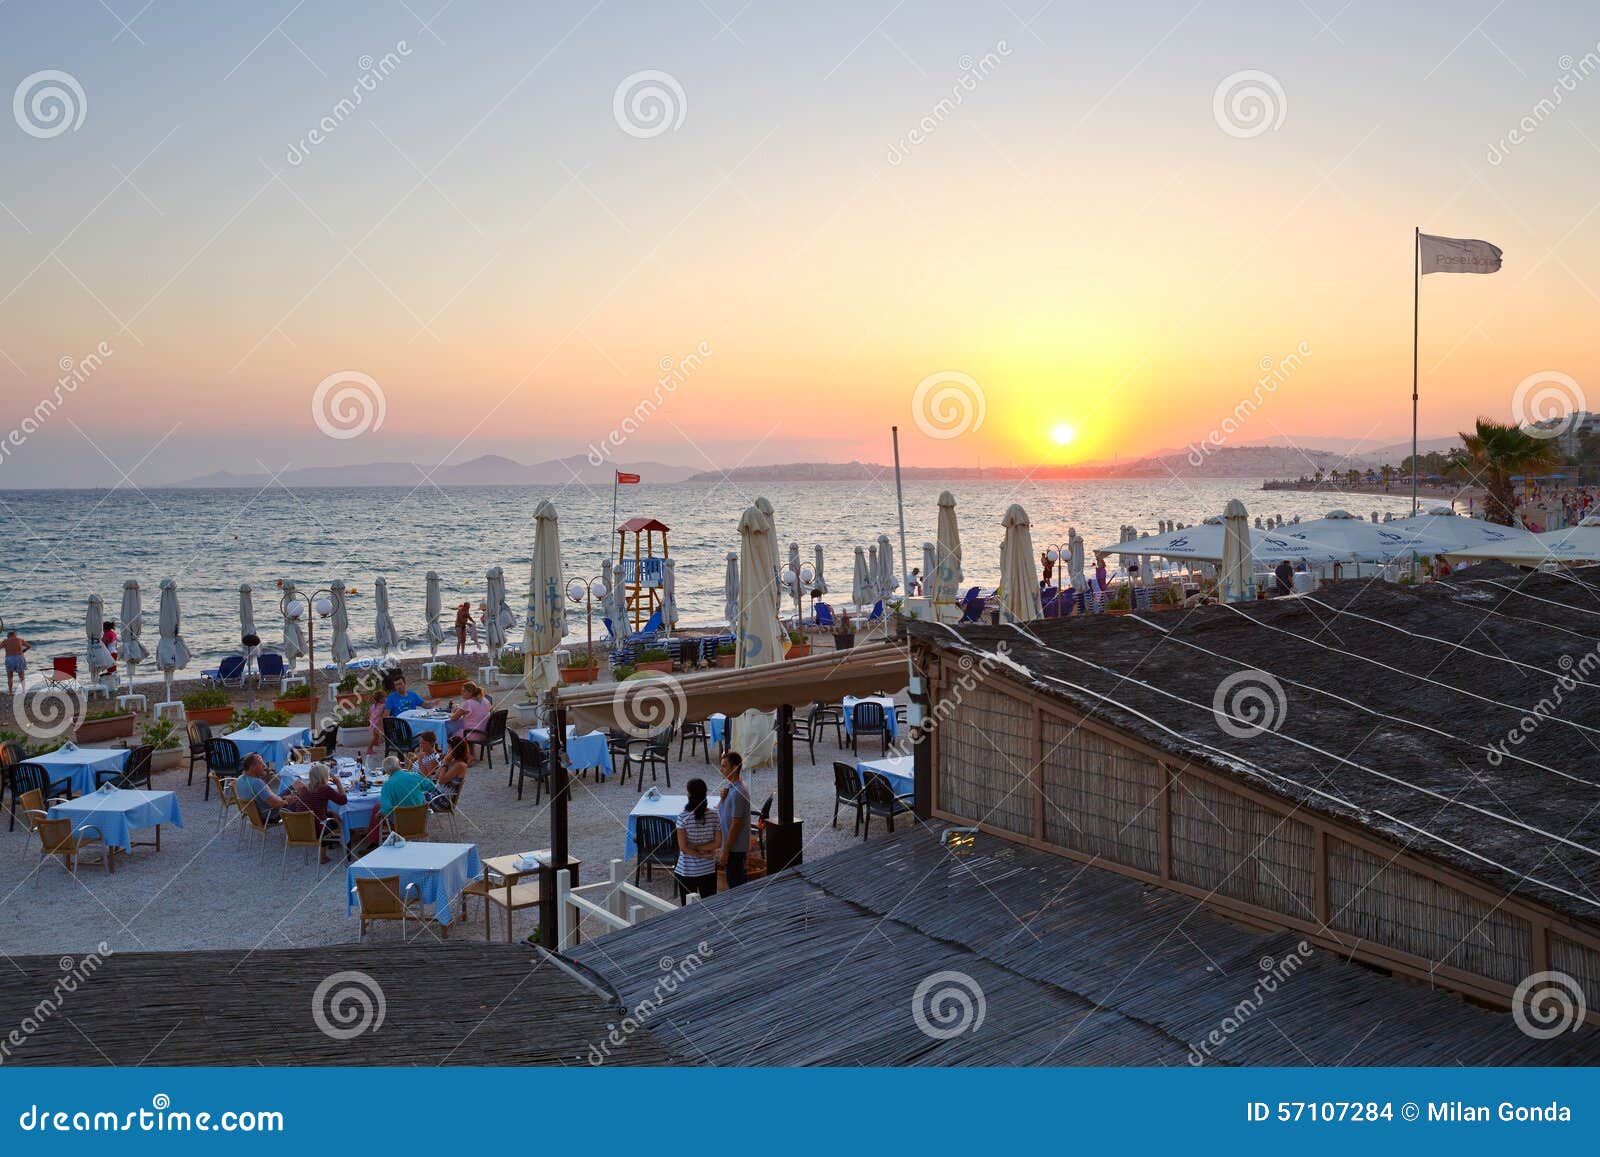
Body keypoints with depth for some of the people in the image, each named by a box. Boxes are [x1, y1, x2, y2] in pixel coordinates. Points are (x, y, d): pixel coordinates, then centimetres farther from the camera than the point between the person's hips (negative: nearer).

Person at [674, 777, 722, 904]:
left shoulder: (683, 817, -15)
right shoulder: (713, 816, -7)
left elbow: (683, 847, -18)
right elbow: (718, 843, -8)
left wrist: (697, 851, -7)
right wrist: (701, 848, -6)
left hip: (687, 870, -3)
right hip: (709, 869, 3)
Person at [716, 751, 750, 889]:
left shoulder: (737, 792, -23)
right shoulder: (731, 786, 8)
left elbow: (736, 825, -22)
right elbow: (720, 811, 14)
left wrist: (725, 851, -19)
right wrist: (722, 798, -7)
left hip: (734, 848, -9)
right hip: (733, 846, 9)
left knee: (735, 885, 0)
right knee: (738, 884, 17)